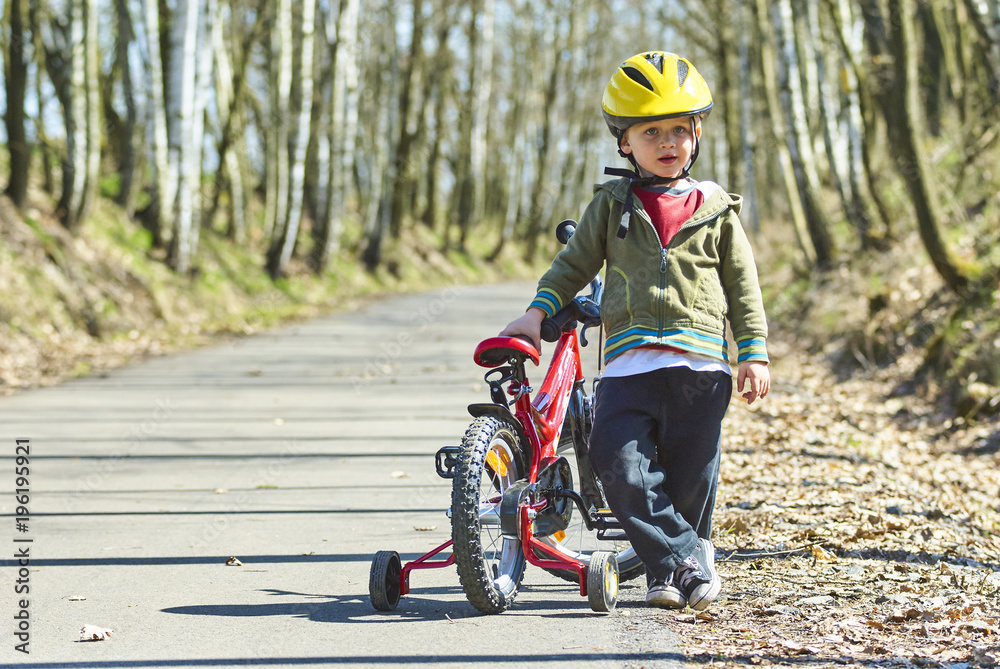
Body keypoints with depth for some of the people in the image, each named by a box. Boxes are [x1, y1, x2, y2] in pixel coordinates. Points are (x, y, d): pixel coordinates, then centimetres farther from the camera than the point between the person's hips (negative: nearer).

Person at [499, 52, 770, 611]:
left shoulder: (717, 210, 11)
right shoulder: (613, 205, 13)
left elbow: (743, 286, 12)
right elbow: (576, 263, 15)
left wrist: (755, 355, 4)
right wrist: (538, 312, 1)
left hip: (700, 361, 0)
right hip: (630, 362, 1)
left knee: (690, 475, 1)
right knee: (619, 461, -16)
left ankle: (669, 567, 23)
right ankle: (686, 562, -7)